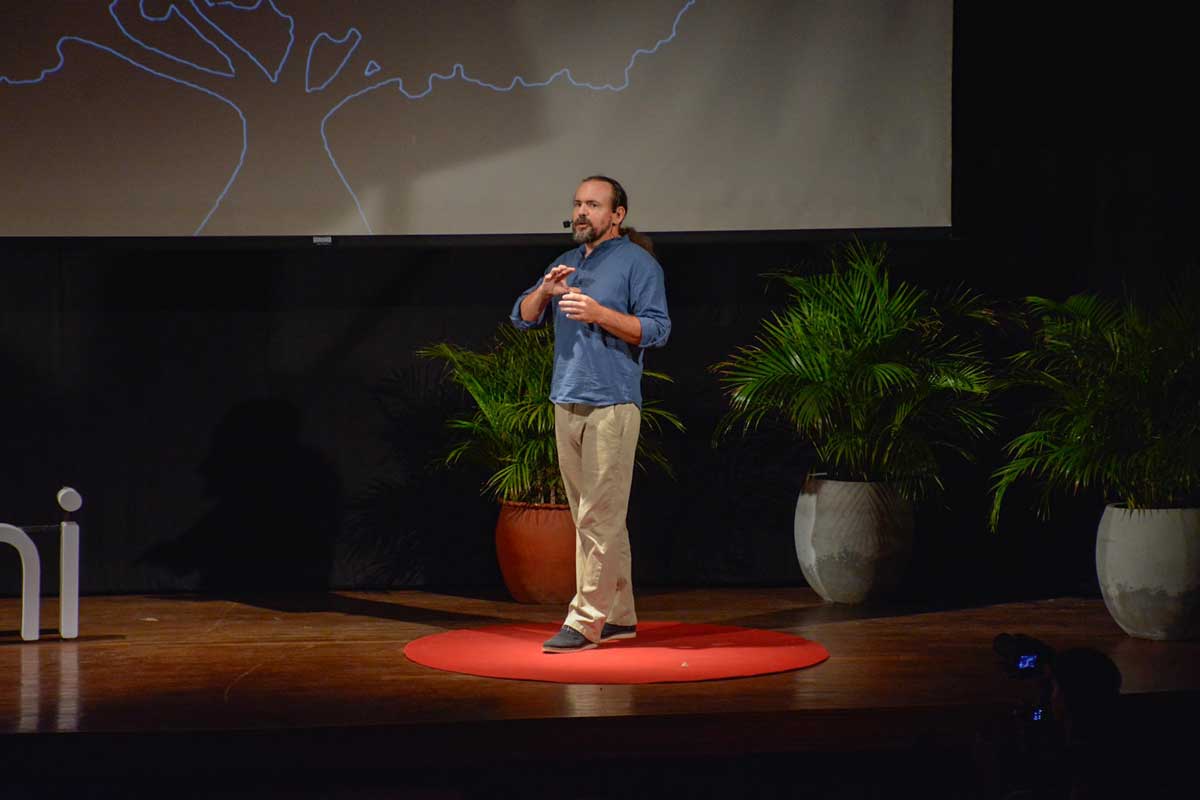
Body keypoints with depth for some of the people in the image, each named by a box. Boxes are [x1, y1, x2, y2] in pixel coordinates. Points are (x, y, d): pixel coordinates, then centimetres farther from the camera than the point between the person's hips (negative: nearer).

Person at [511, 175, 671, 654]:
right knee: (595, 518, 10)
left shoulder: (637, 263, -3)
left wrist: (599, 313, -20)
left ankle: (586, 621, -10)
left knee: (598, 517, -9)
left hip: (612, 405, -7)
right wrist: (545, 290, -8)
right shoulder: (566, 264, 18)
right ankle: (618, 616, 17)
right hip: (567, 403, 7)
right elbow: (523, 317, 12)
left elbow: (657, 330, -11)